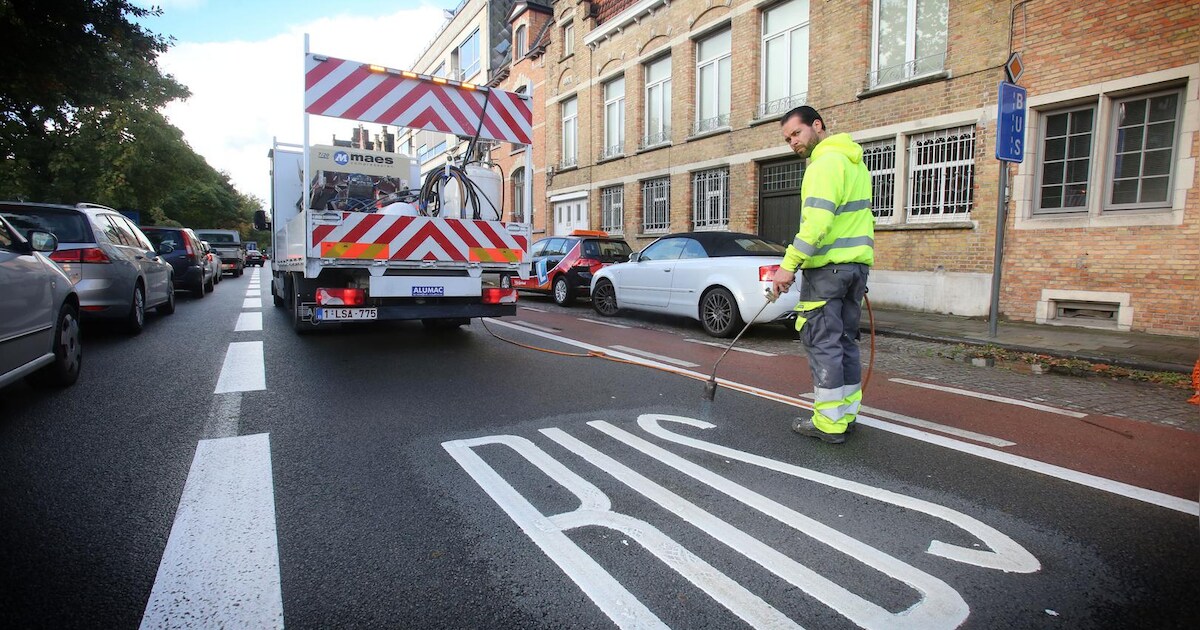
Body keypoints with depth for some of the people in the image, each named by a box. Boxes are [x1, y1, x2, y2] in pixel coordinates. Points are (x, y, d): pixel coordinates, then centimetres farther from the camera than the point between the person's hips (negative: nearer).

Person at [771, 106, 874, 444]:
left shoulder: (826, 162, -12)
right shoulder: (855, 161, 20)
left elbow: (817, 221, -23)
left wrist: (789, 265, -23)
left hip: (827, 266, -10)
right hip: (858, 263, 10)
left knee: (823, 343, -5)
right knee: (846, 340, 13)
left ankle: (830, 423, -1)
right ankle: (847, 413, 20)